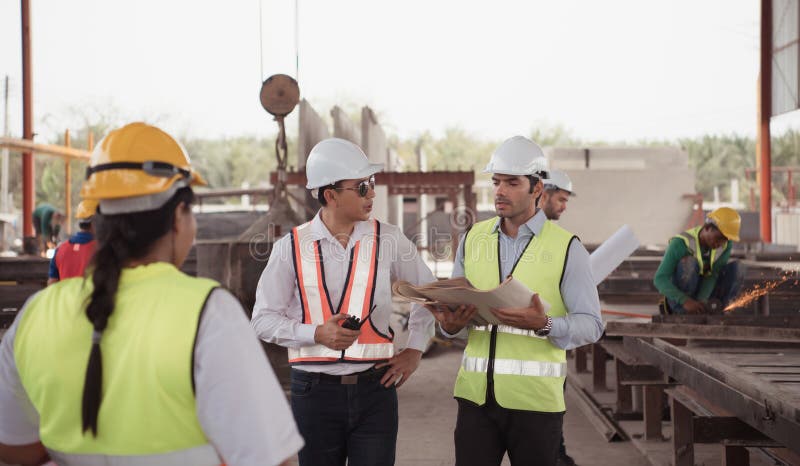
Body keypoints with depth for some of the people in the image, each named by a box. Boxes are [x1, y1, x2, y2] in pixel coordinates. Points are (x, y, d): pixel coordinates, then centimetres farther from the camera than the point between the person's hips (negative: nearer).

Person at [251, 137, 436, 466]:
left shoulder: (387, 239, 2)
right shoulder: (292, 247, -3)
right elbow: (263, 319, -1)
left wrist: (415, 350, 9)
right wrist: (317, 334, -16)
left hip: (375, 388, 1)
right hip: (314, 390, -1)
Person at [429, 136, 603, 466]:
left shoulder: (566, 247, -1)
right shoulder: (473, 239, 10)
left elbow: (591, 325, -4)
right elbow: (455, 309, 16)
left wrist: (544, 325, -23)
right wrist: (450, 324, -8)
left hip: (535, 399, -3)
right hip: (476, 393, 3)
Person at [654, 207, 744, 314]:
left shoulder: (725, 245, -10)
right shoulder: (680, 243, -26)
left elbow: (712, 276, -18)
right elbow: (659, 279, -31)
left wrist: (701, 301, -37)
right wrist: (686, 301, -45)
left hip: (703, 295, 5)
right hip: (679, 298, -4)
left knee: (736, 268, -15)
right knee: (689, 262, -32)